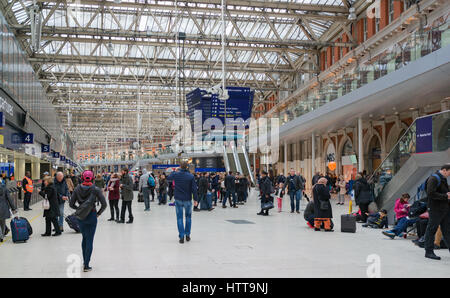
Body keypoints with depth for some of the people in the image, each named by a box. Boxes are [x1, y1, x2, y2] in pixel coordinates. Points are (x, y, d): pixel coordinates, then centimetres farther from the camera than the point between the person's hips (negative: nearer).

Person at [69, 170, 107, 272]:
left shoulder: (77, 189, -3)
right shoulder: (95, 189, -11)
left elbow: (71, 204, -1)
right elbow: (104, 204, -14)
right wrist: (98, 213, 0)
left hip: (81, 217, 3)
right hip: (92, 216, -3)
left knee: (84, 238, 22)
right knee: (89, 240, 2)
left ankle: (85, 261, 32)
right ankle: (86, 265, 1)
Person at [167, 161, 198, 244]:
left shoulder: (175, 174, -5)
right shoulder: (191, 176, -10)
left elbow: (168, 178, 16)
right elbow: (194, 189, -9)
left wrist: (174, 171, 28)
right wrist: (195, 199, -1)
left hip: (178, 200, 1)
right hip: (187, 200, 0)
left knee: (179, 217, 6)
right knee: (188, 217, 17)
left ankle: (181, 236, 0)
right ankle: (187, 235, 18)